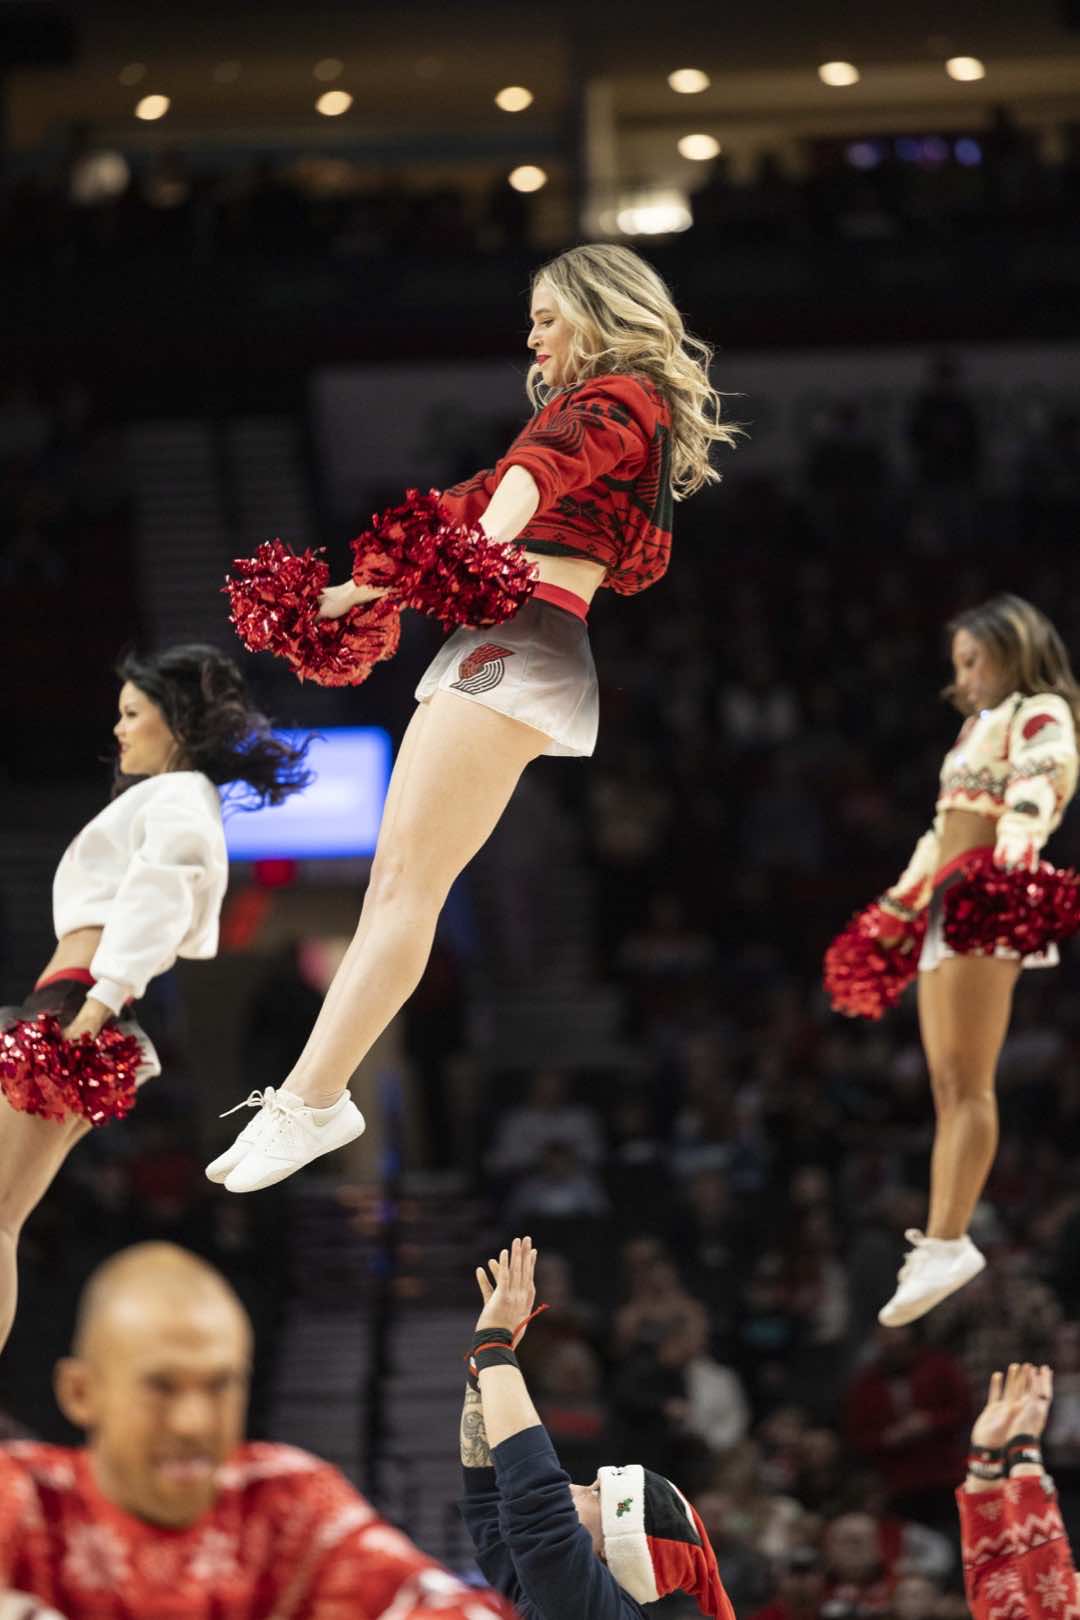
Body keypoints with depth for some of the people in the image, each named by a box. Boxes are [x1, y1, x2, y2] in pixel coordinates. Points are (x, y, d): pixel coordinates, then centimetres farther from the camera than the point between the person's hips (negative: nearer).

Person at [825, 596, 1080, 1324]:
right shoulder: (980, 726, 29)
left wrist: (1017, 854, -38)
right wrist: (901, 899, 36)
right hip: (945, 902, 9)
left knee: (967, 1079, -16)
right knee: (947, 1084, 1)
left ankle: (948, 1240, -24)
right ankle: (941, 1240, -3)